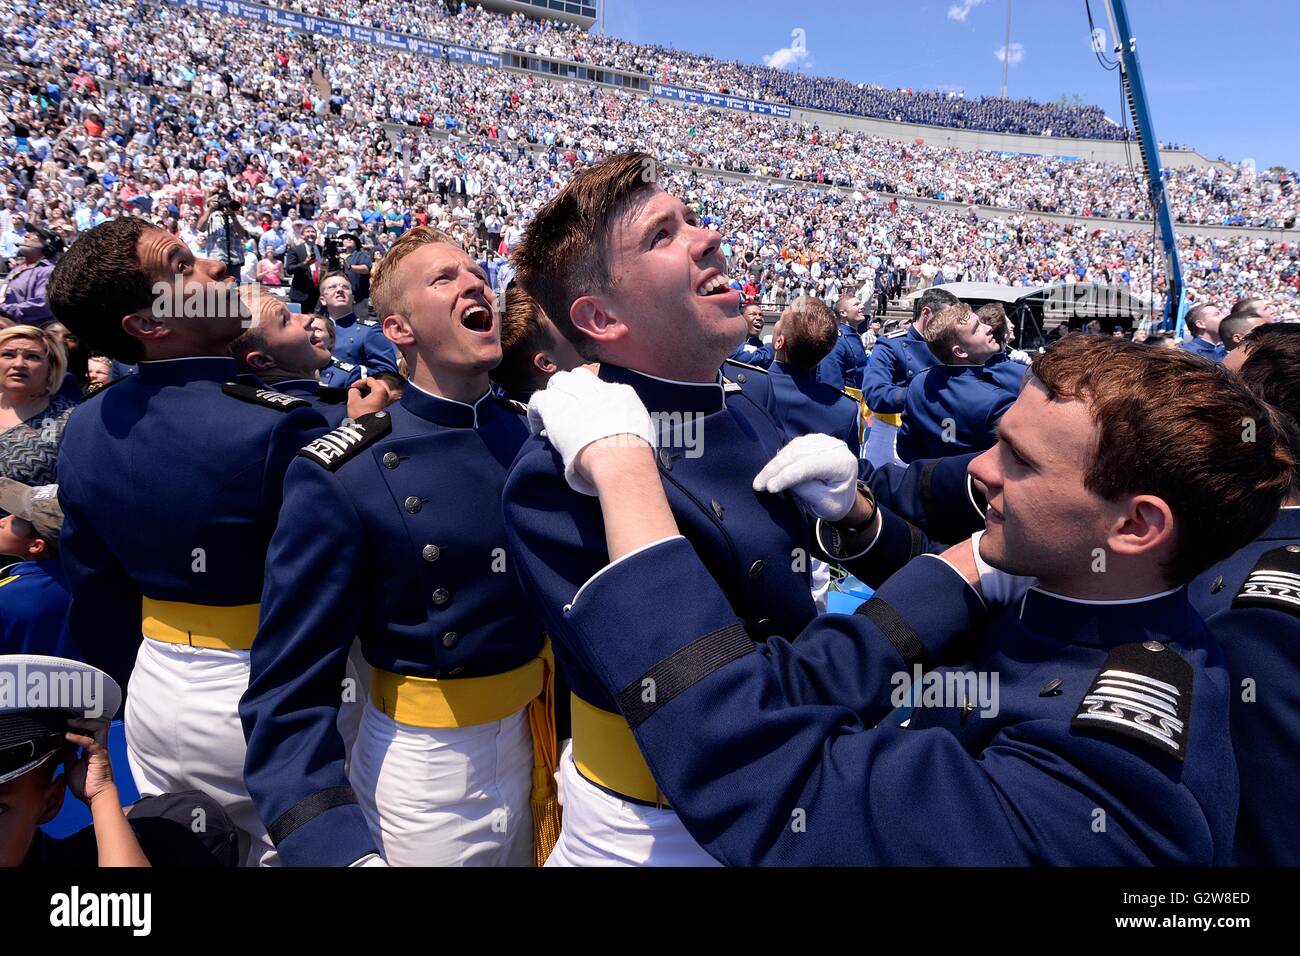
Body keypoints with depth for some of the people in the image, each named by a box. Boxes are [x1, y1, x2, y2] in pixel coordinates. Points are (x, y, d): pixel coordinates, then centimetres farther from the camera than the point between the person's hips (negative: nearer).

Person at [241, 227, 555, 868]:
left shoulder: (534, 436, -4)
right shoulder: (341, 479, -18)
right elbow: (290, 694, -18)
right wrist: (341, 847, -27)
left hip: (539, 740, 5)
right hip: (426, 770, -4)